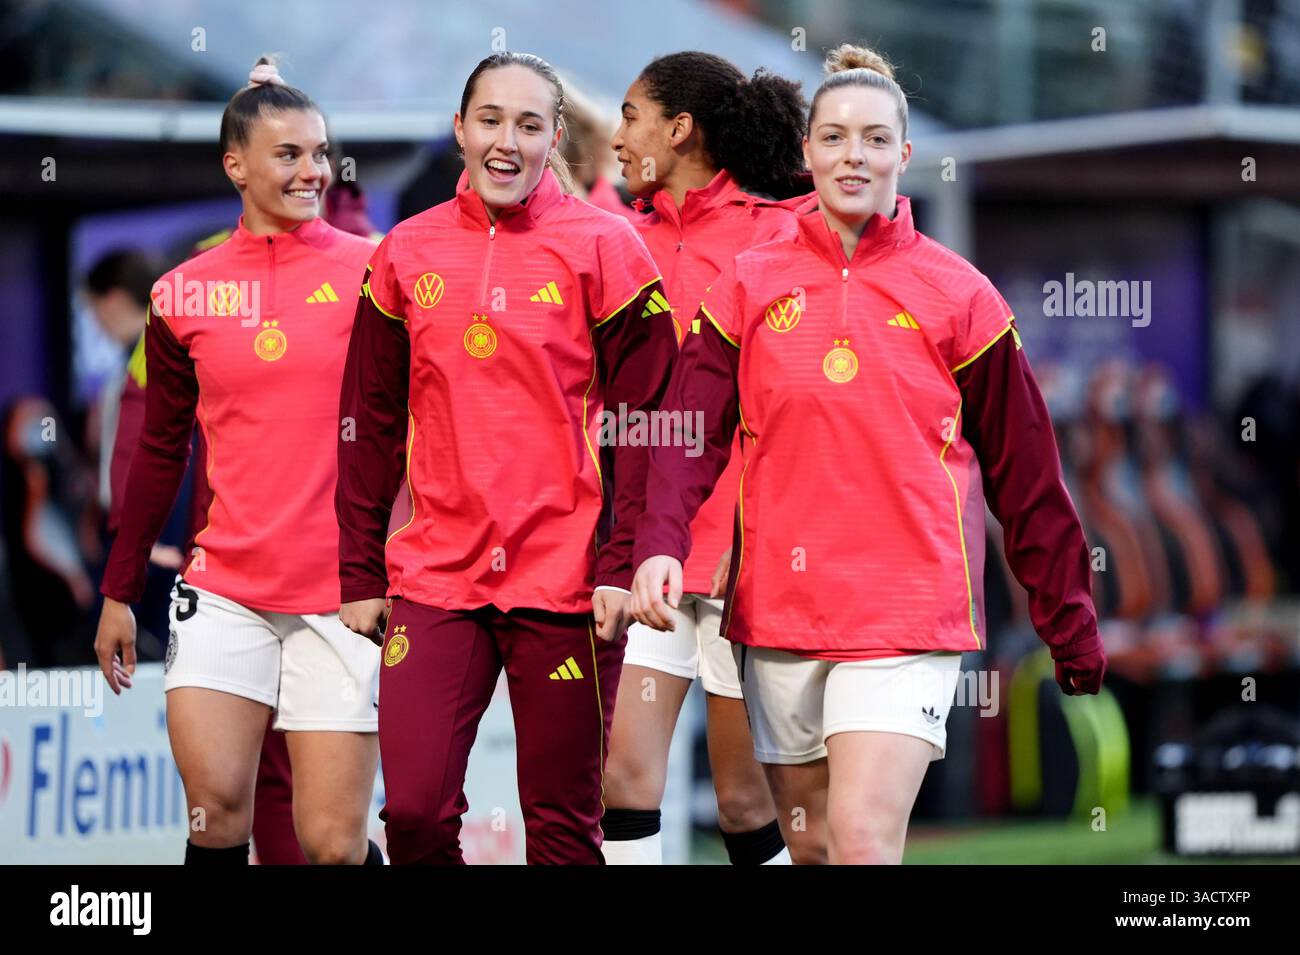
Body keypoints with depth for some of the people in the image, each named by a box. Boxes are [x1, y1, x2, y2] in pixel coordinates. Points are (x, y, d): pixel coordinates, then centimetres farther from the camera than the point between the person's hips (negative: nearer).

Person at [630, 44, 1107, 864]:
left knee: (864, 838, -18)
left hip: (909, 608, -3)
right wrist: (659, 545, -21)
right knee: (808, 846, 11)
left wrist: (1072, 630, 7)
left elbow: (1025, 472, 5)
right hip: (779, 606, 3)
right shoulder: (750, 286, 6)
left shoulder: (957, 295, 2)